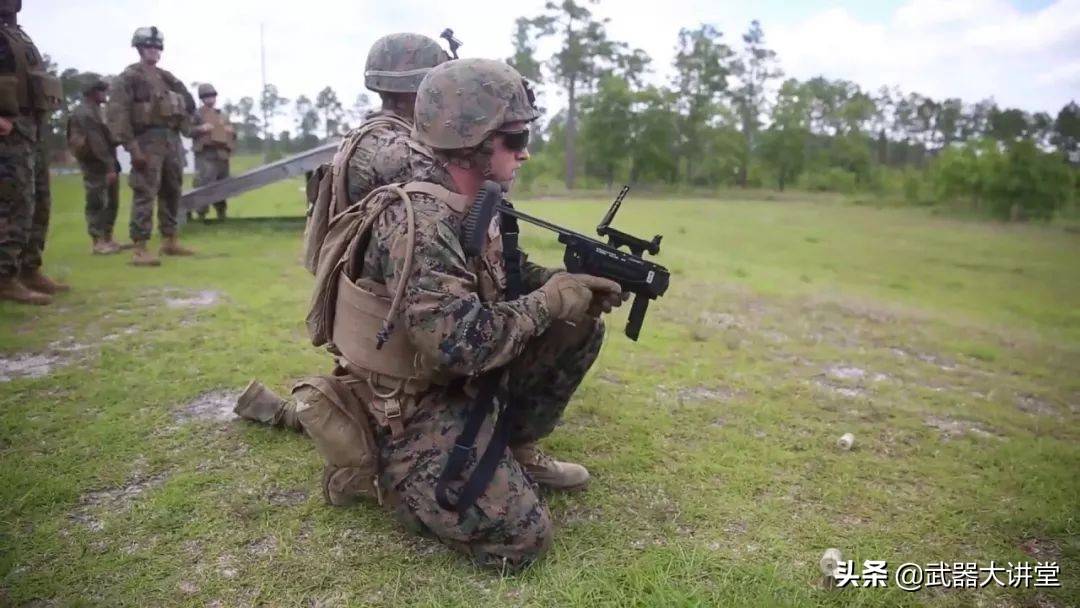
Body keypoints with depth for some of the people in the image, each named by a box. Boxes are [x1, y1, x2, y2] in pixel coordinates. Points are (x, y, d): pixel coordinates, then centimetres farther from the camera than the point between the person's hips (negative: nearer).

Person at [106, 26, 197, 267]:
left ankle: (170, 240, 22)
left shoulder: (166, 77, 18)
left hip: (172, 139, 7)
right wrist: (132, 146, -18)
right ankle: (140, 248, -11)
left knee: (172, 192, 12)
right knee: (145, 194, -11)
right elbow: (117, 114, -10)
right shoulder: (128, 77, -2)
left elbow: (189, 103, 24)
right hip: (148, 140, -7)